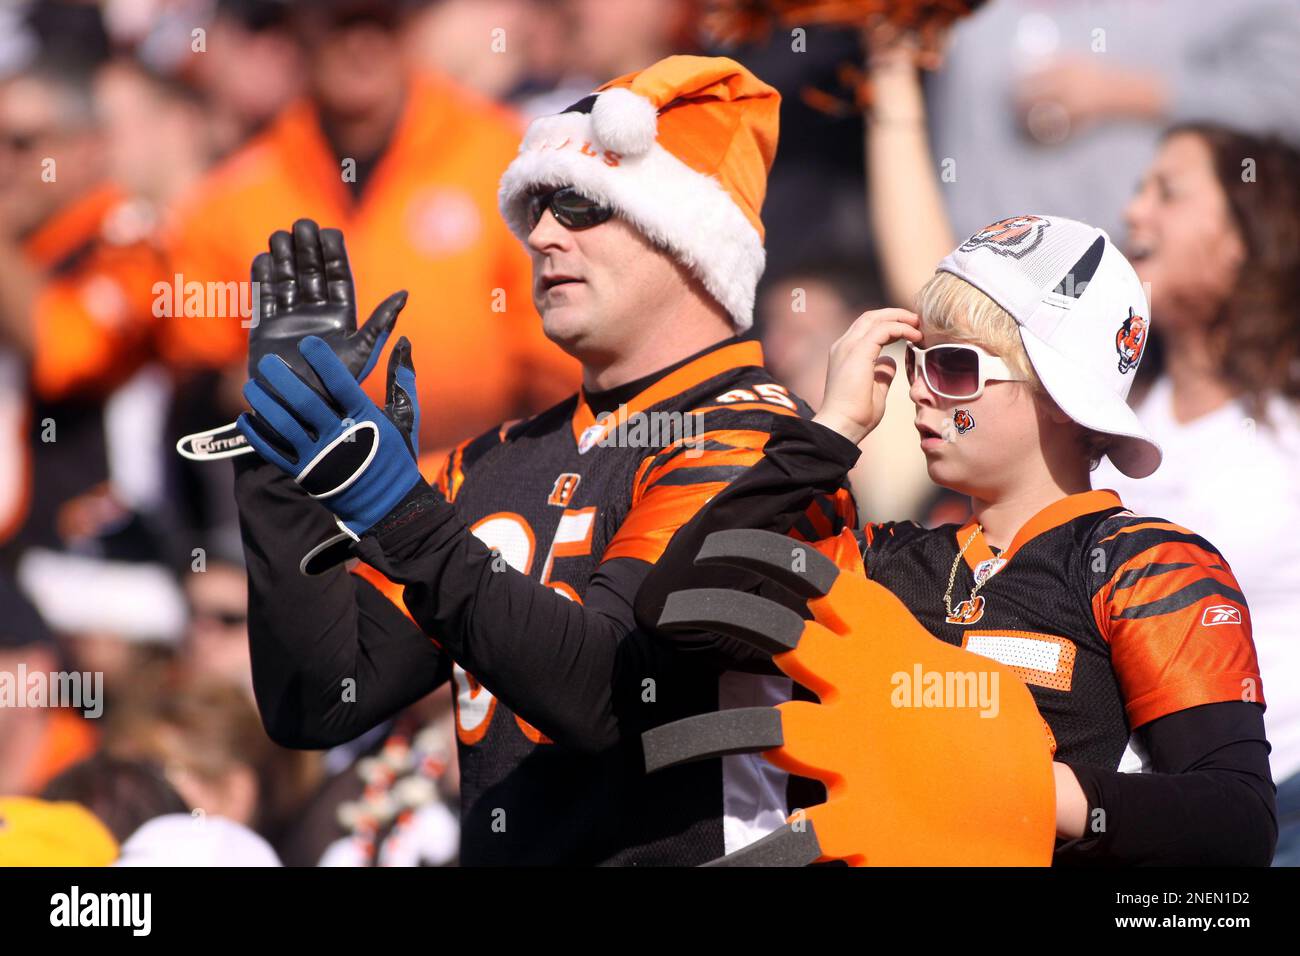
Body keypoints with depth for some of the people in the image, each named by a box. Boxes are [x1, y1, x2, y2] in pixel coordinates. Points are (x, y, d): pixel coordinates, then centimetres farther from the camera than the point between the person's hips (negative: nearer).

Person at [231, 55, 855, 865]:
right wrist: (284, 475, 5)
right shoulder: (494, 468, 17)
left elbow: (606, 694, -16)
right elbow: (319, 702, 12)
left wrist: (402, 518, -23)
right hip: (499, 855, 5)